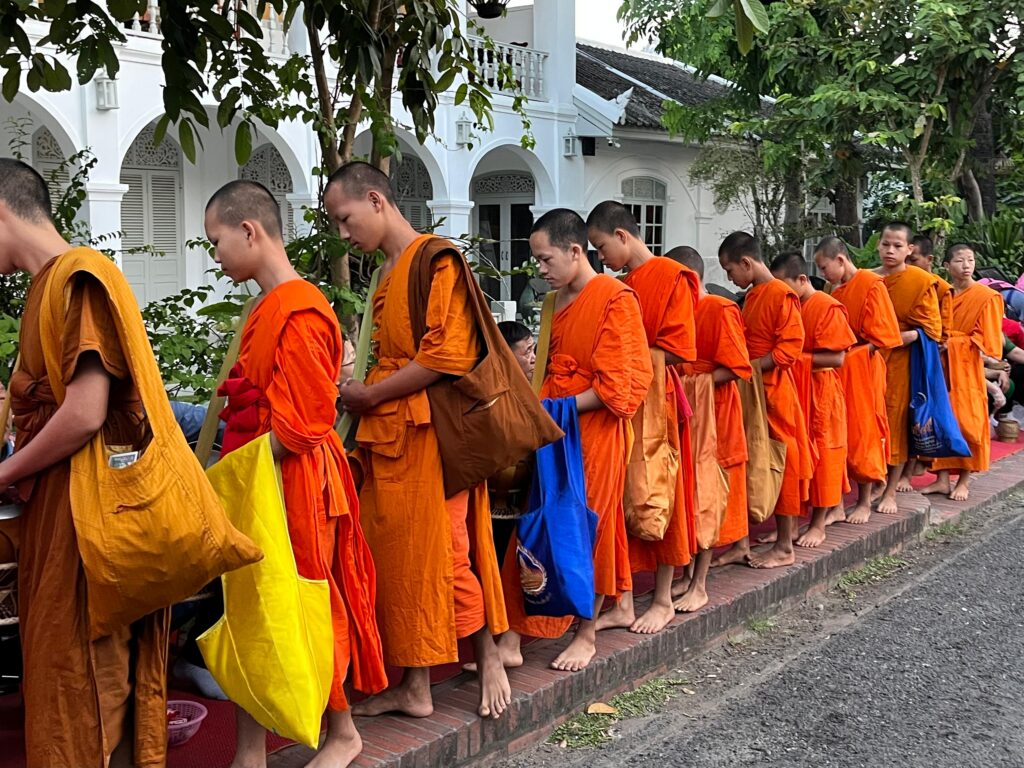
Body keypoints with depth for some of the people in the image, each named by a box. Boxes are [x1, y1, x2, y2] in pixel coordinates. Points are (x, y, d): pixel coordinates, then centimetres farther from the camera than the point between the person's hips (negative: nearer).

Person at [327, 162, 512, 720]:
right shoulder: (387, 274, 18)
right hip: (386, 438, 8)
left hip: (427, 437, -8)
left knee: (442, 554, -2)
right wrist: (362, 396, 5)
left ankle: (489, 660, 18)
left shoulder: (436, 260, -9)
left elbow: (447, 356, -18)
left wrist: (369, 395, -11)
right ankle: (414, 687, 16)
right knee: (396, 557, 8)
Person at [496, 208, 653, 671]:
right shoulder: (557, 300, 14)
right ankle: (512, 637, 6)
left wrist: (560, 409, -16)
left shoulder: (615, 298, -10)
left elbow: (617, 385, -15)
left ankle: (587, 634, 19)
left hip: (592, 434, -7)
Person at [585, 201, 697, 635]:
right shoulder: (621, 287, 15)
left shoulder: (671, 277, -7)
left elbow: (674, 350, -14)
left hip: (654, 402, -7)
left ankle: (663, 600, 18)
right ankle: (623, 604, 14)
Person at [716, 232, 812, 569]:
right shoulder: (751, 296, 13)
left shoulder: (782, 295, -12)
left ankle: (784, 547, 12)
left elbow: (790, 348, -18)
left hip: (773, 392, -8)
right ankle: (741, 543, 16)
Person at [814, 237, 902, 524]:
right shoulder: (837, 292, 13)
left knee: (863, 433, 2)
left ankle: (864, 503, 13)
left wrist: (848, 352, -14)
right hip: (837, 371, 7)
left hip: (862, 371, -6)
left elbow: (880, 336, -13)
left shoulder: (871, 285, -8)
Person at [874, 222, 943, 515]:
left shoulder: (922, 281, -2)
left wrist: (906, 336, -18)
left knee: (897, 423, 0)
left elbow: (930, 328, -4)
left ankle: (890, 491, 8)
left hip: (903, 362, -3)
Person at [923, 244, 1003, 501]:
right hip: (941, 366, 4)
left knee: (966, 421, -1)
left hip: (966, 367, -4)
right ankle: (942, 478, 10)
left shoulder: (987, 297, -4)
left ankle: (964, 481, 9)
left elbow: (985, 338, -8)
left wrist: (952, 343, -14)